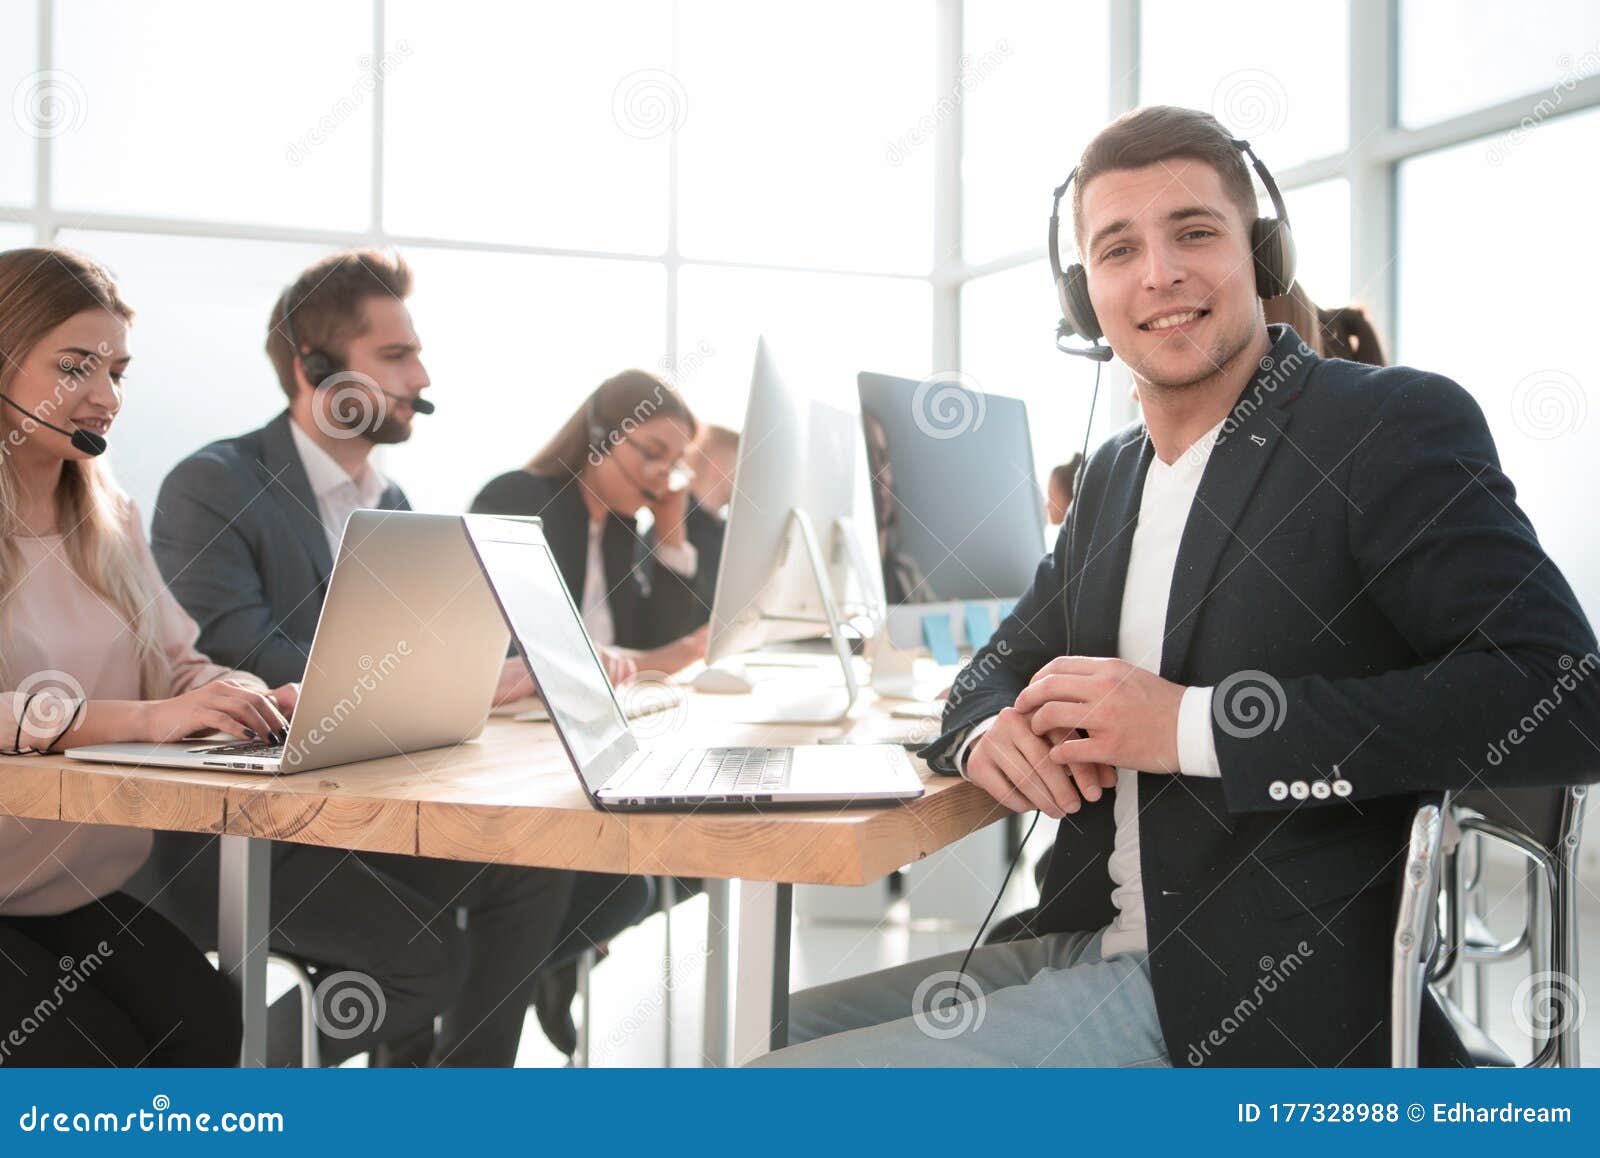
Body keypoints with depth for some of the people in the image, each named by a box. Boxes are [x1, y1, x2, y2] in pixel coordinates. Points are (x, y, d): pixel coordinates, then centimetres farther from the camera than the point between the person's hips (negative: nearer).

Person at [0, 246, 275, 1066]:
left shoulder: (107, 517, 11)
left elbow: (175, 665, 8)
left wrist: (252, 701, -14)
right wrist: (140, 718, -34)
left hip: (80, 891, 5)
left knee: (210, 1030, -15)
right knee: (102, 1062, -19)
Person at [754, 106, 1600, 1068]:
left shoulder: (1397, 424, -9)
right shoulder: (1114, 474, 13)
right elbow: (1009, 661, 21)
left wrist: (1191, 726, -23)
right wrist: (990, 730, -6)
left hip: (1258, 1014, -7)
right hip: (1092, 944, 7)